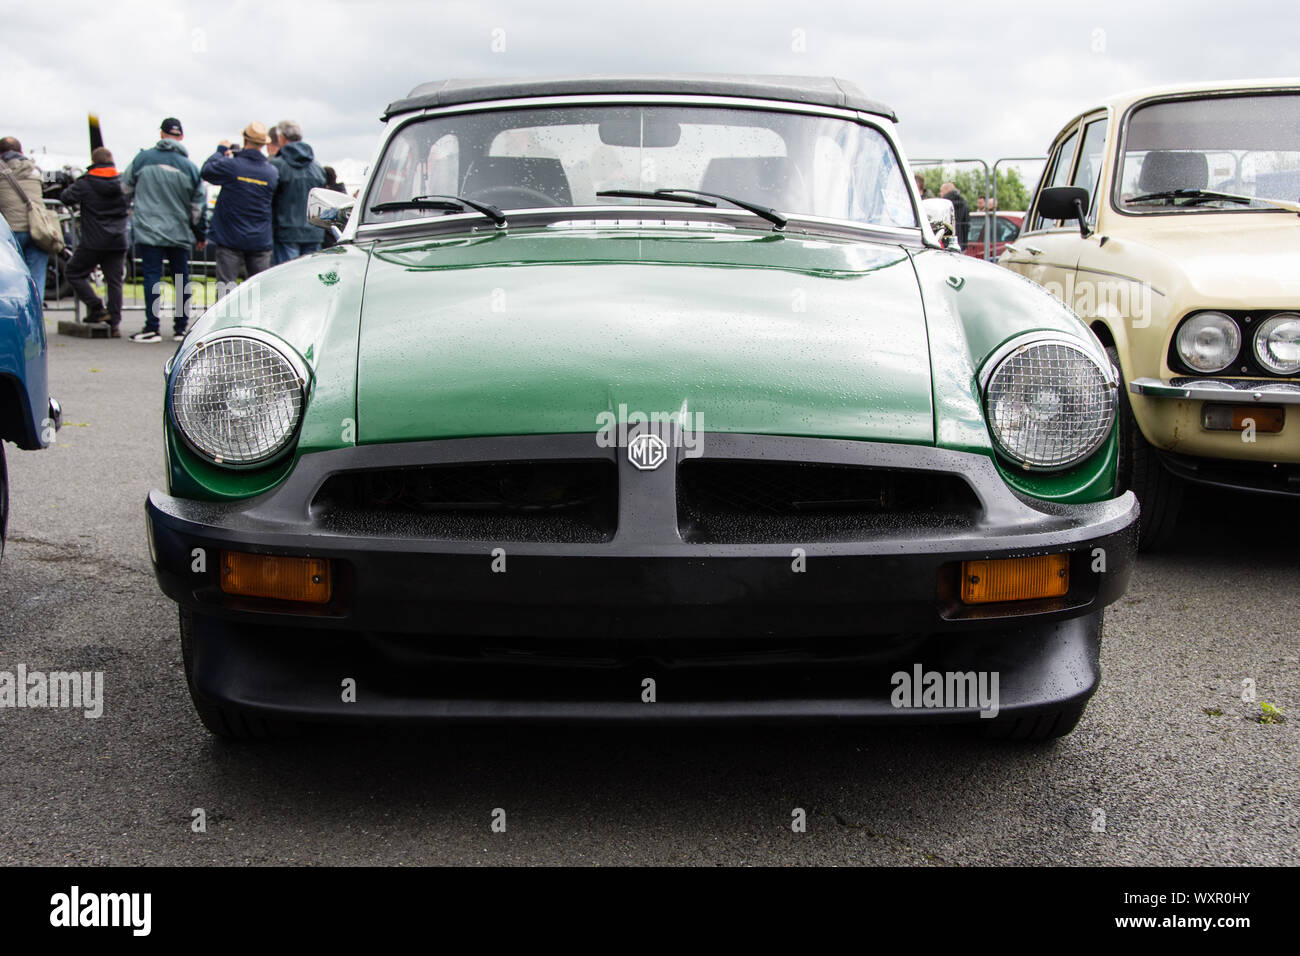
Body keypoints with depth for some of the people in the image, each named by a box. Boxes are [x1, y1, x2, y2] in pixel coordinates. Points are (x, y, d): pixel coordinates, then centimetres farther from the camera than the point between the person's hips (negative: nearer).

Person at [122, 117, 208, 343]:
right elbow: (199, 206, 5)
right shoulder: (189, 167, 1)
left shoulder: (143, 158, -1)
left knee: (152, 277, -2)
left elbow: (125, 189, 9)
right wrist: (201, 235, 16)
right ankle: (181, 328, 13)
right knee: (181, 279, 10)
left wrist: (130, 208, 29)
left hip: (148, 230, -1)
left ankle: (152, 328, -6)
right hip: (179, 233, 2)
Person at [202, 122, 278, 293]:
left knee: (225, 284, 1)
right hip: (260, 240, 3)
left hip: (230, 239, -3)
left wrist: (221, 151, 20)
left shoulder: (231, 166, -11)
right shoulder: (272, 172, -1)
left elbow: (206, 171, 4)